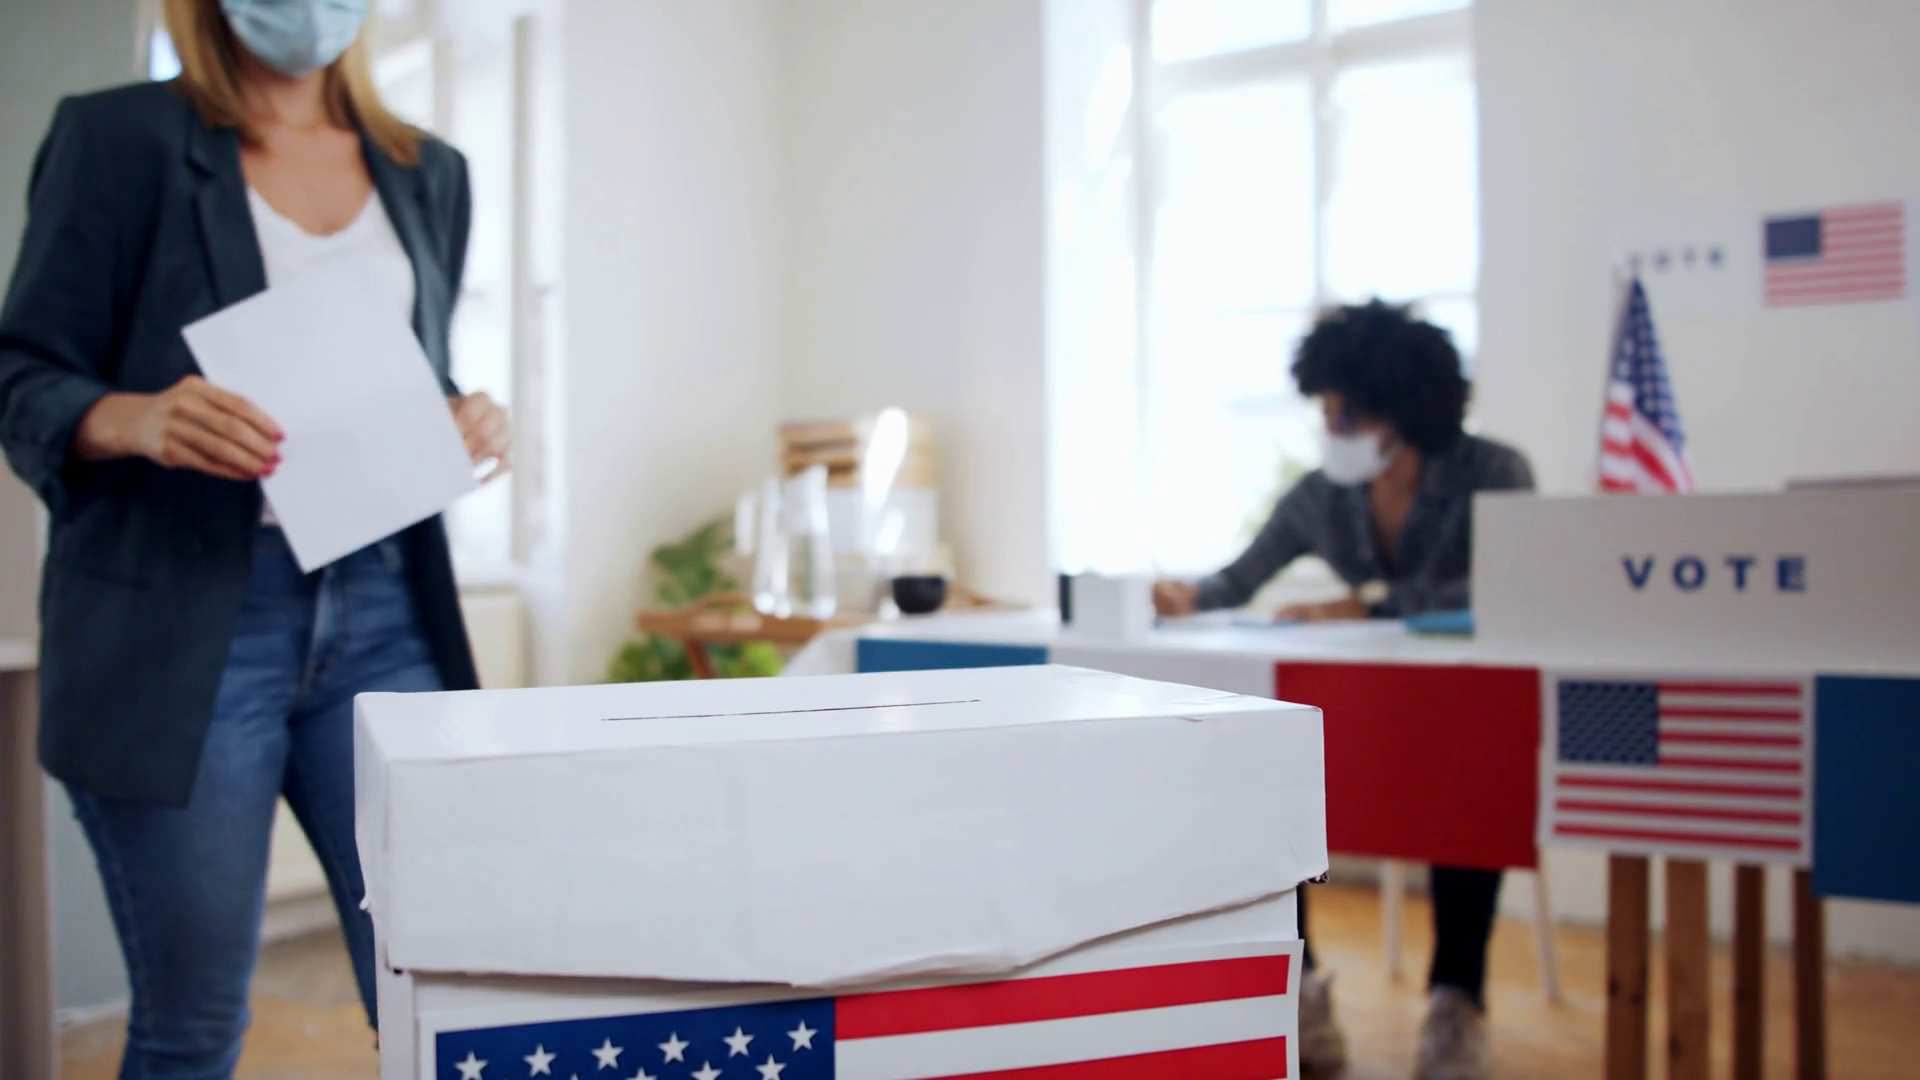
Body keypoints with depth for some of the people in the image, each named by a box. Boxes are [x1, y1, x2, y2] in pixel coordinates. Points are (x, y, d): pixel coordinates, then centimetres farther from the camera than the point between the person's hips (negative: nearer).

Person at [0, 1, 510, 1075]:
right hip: (183, 618, -3)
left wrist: (472, 427, -2)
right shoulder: (118, 137, 4)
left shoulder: (428, 173, 16)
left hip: (383, 619, 4)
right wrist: (139, 418, -22)